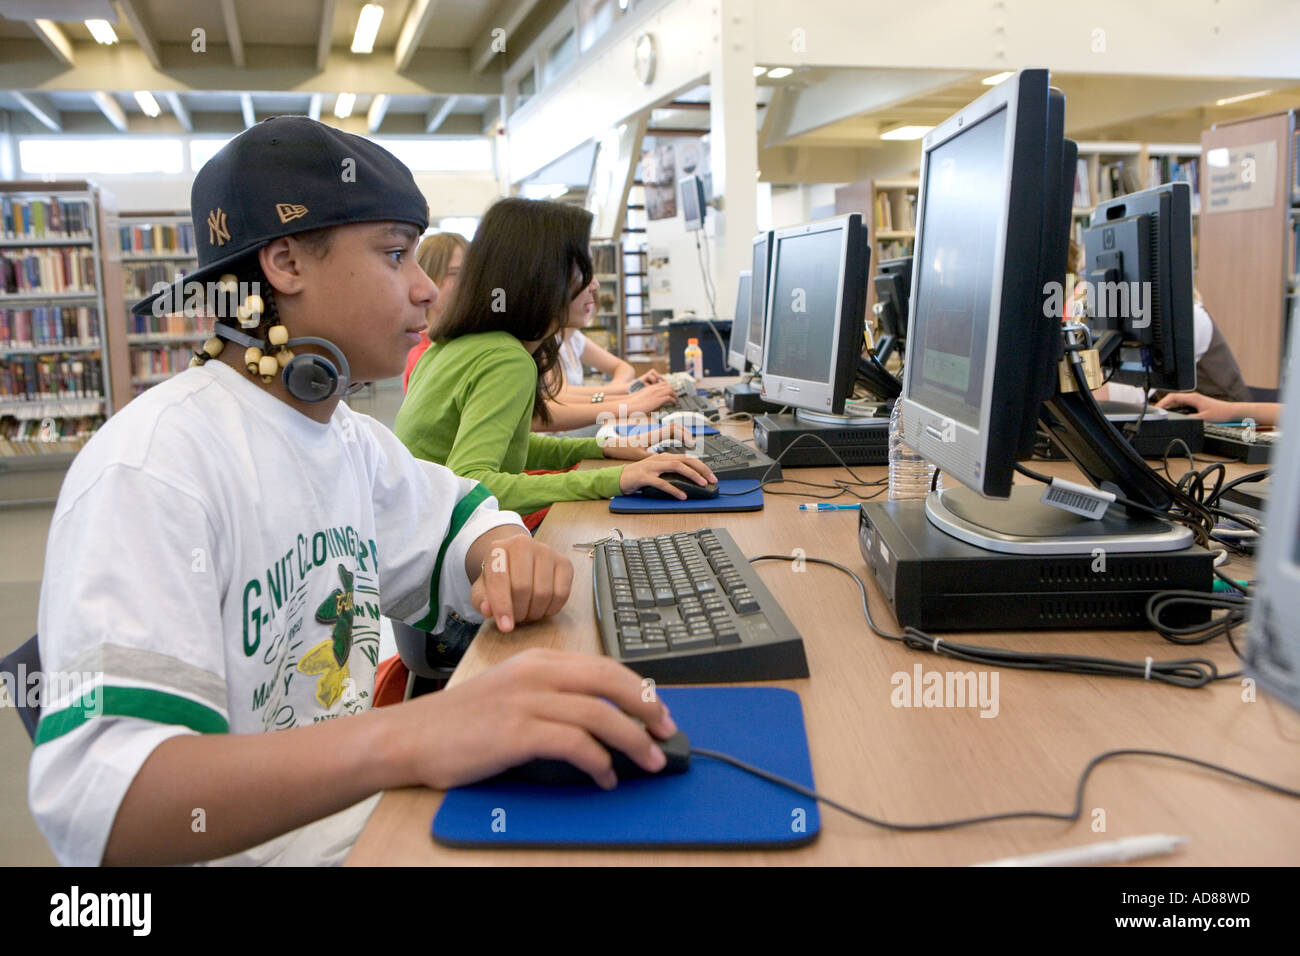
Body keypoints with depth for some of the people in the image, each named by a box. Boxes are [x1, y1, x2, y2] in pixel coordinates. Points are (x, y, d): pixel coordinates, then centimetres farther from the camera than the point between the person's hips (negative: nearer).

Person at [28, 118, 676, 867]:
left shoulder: (351, 438, 5)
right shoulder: (152, 465, -20)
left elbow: (458, 512, 20)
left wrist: (506, 553, -4)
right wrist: (407, 739, -43)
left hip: (354, 804, 7)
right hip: (241, 846, -7)